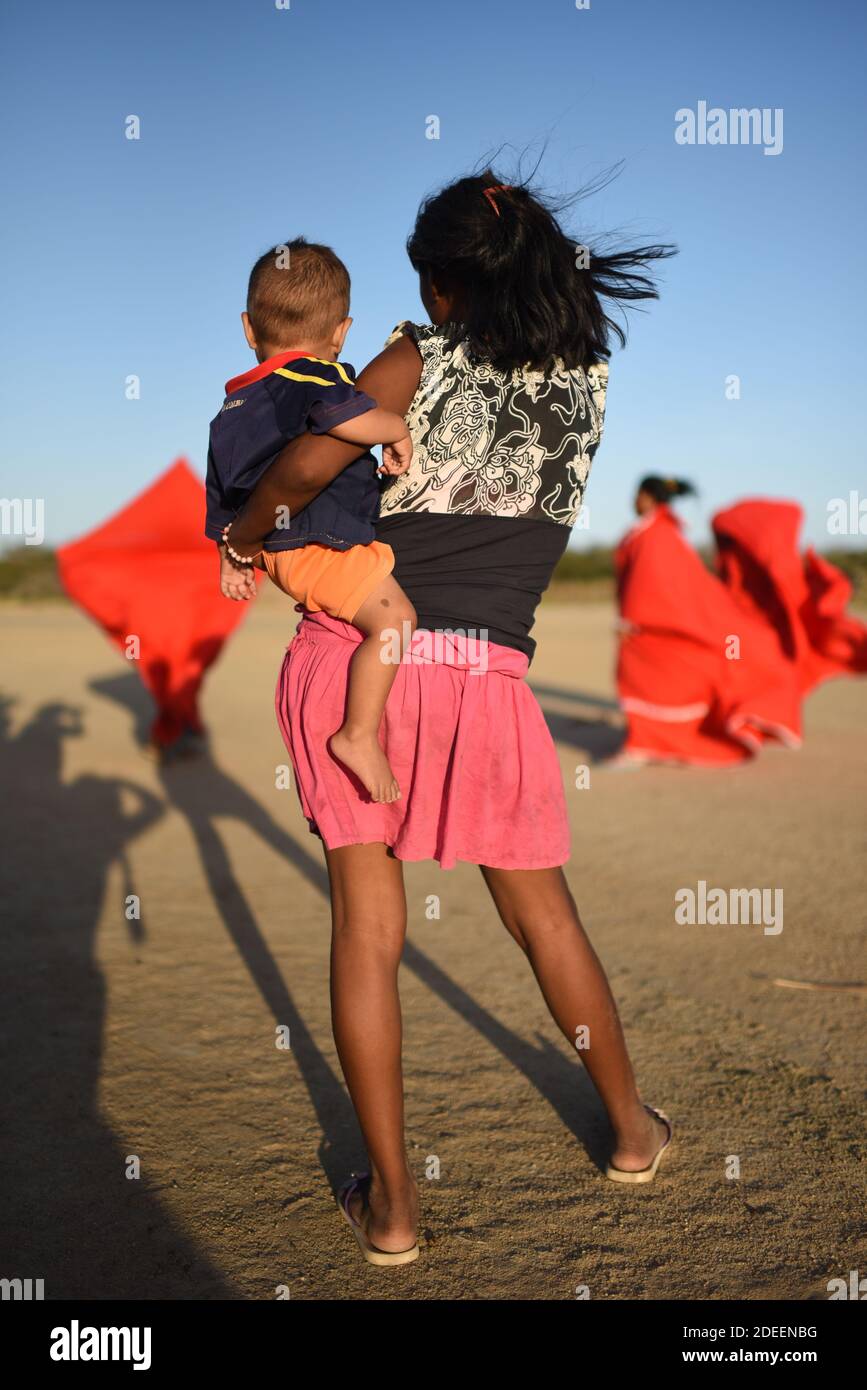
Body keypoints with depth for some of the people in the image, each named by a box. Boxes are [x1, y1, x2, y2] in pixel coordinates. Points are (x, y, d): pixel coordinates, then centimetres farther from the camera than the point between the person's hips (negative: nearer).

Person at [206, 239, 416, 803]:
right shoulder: (318, 375, -9)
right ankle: (359, 735, -18)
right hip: (319, 544, -10)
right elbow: (349, 417, -32)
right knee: (393, 616, -16)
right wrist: (398, 429, -12)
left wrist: (231, 558, 30)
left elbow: (222, 495, 21)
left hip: (274, 544, 10)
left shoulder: (232, 407, 17)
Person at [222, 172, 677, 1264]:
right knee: (543, 915, 19)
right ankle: (632, 1130, 36)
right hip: (482, 672, 2)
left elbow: (309, 465, -13)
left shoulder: (422, 362, -2)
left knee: (366, 927, 6)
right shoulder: (588, 378, 8)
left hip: (355, 652, -2)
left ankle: (390, 1201, 14)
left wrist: (245, 532, 5)